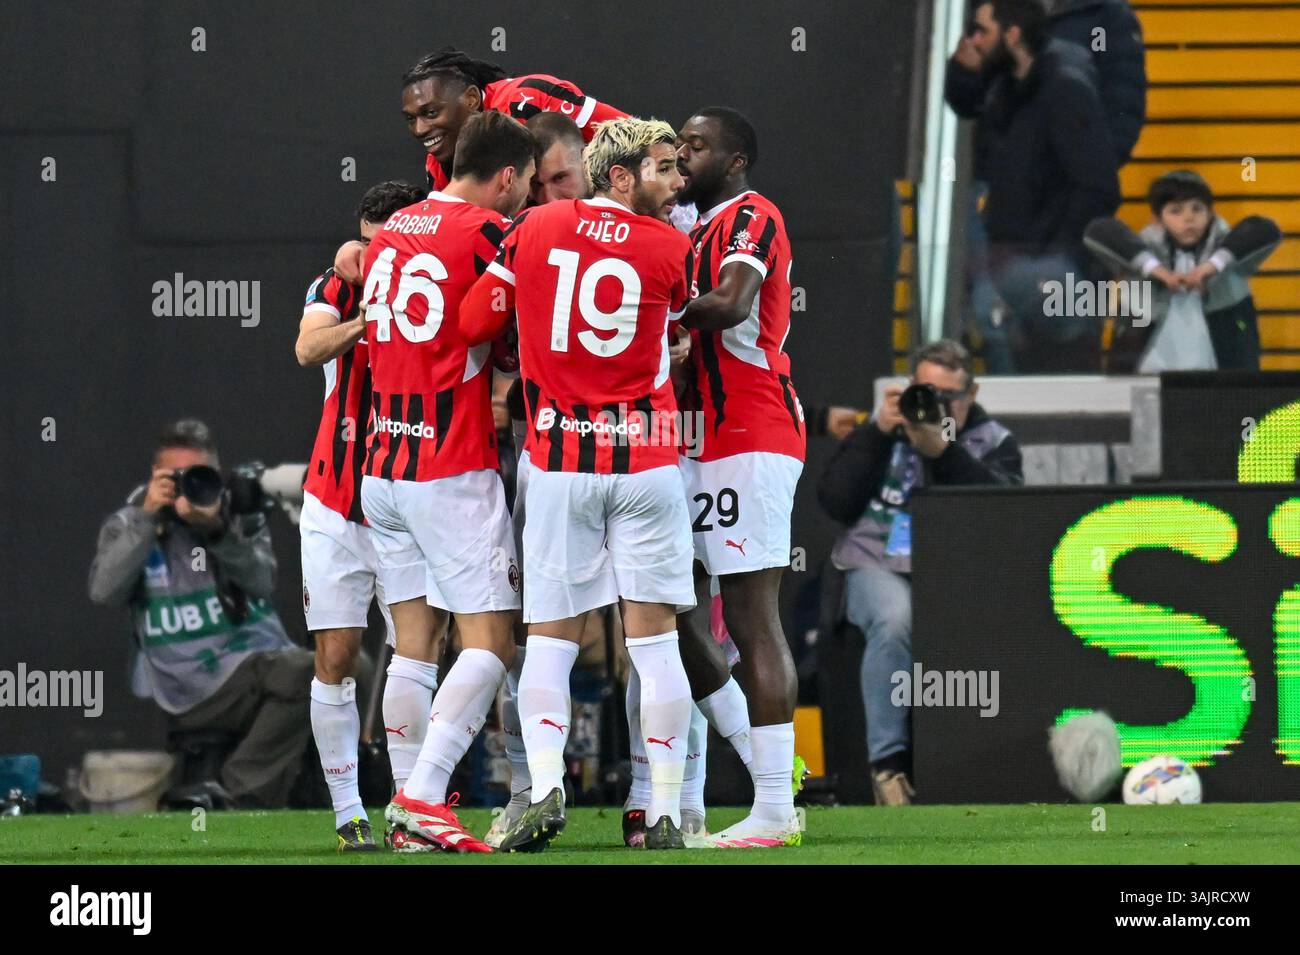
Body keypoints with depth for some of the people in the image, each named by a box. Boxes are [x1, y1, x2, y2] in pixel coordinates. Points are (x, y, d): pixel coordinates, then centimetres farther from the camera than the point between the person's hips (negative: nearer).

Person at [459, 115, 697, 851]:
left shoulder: (533, 230, 1)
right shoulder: (670, 250, -4)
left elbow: (475, 323, 6)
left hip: (559, 463, 1)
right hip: (644, 460, -1)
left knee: (551, 640, 6)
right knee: (654, 638, 3)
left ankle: (546, 787, -13)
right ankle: (665, 813, -1)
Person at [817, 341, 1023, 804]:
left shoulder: (994, 442, 13)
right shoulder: (883, 428, 15)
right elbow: (835, 502, 3)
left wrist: (942, 450, -18)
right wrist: (878, 434, -4)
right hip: (878, 567, 0)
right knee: (895, 618, -36)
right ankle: (888, 761, -27)